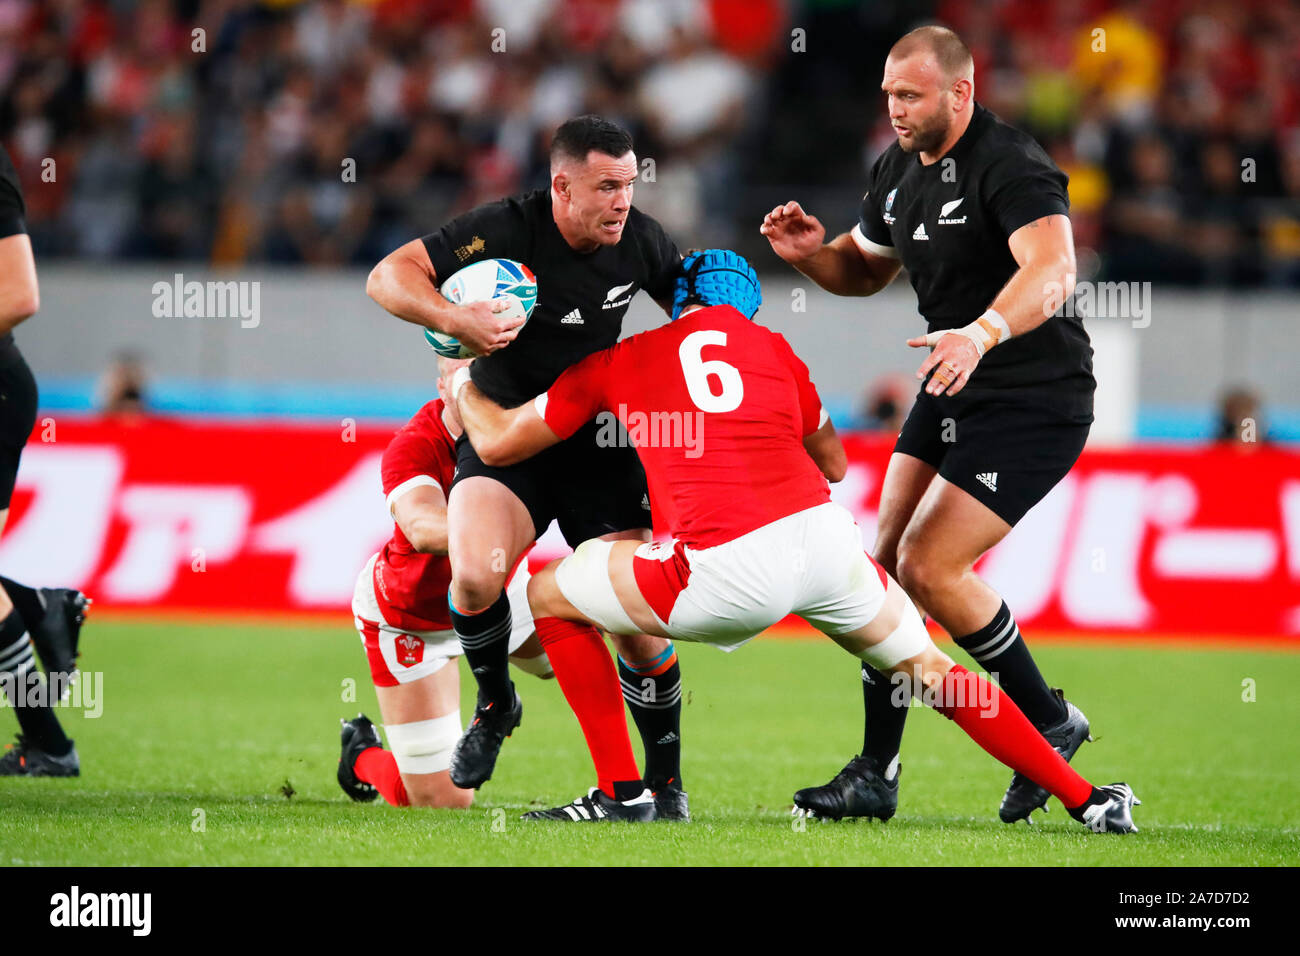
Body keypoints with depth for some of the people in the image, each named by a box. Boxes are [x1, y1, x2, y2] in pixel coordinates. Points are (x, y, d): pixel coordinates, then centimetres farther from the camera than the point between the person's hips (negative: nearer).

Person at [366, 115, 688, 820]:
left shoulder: (639, 240, -6)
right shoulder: (506, 231, -20)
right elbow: (387, 277, -21)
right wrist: (456, 321, -38)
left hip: (599, 445, 3)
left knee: (641, 632, -5)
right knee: (476, 577, -30)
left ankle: (665, 780, 19)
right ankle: (495, 702, 2)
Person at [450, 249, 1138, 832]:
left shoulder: (617, 362, 17)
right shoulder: (773, 349, 23)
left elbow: (498, 442, 23)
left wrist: (462, 384, 43)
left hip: (728, 571, -3)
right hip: (823, 534, 3)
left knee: (548, 594, 18)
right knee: (927, 670, 21)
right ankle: (1083, 798, 18)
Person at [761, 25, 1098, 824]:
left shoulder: (1010, 167, -21)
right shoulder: (899, 170, 7)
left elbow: (1053, 270, -38)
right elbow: (865, 269, 24)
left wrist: (983, 332, -55)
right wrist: (810, 253, 1)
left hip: (1034, 404, -9)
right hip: (952, 395, 9)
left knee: (928, 565, -15)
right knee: (889, 562, 2)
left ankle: (1049, 722, 5)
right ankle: (875, 776, 8)